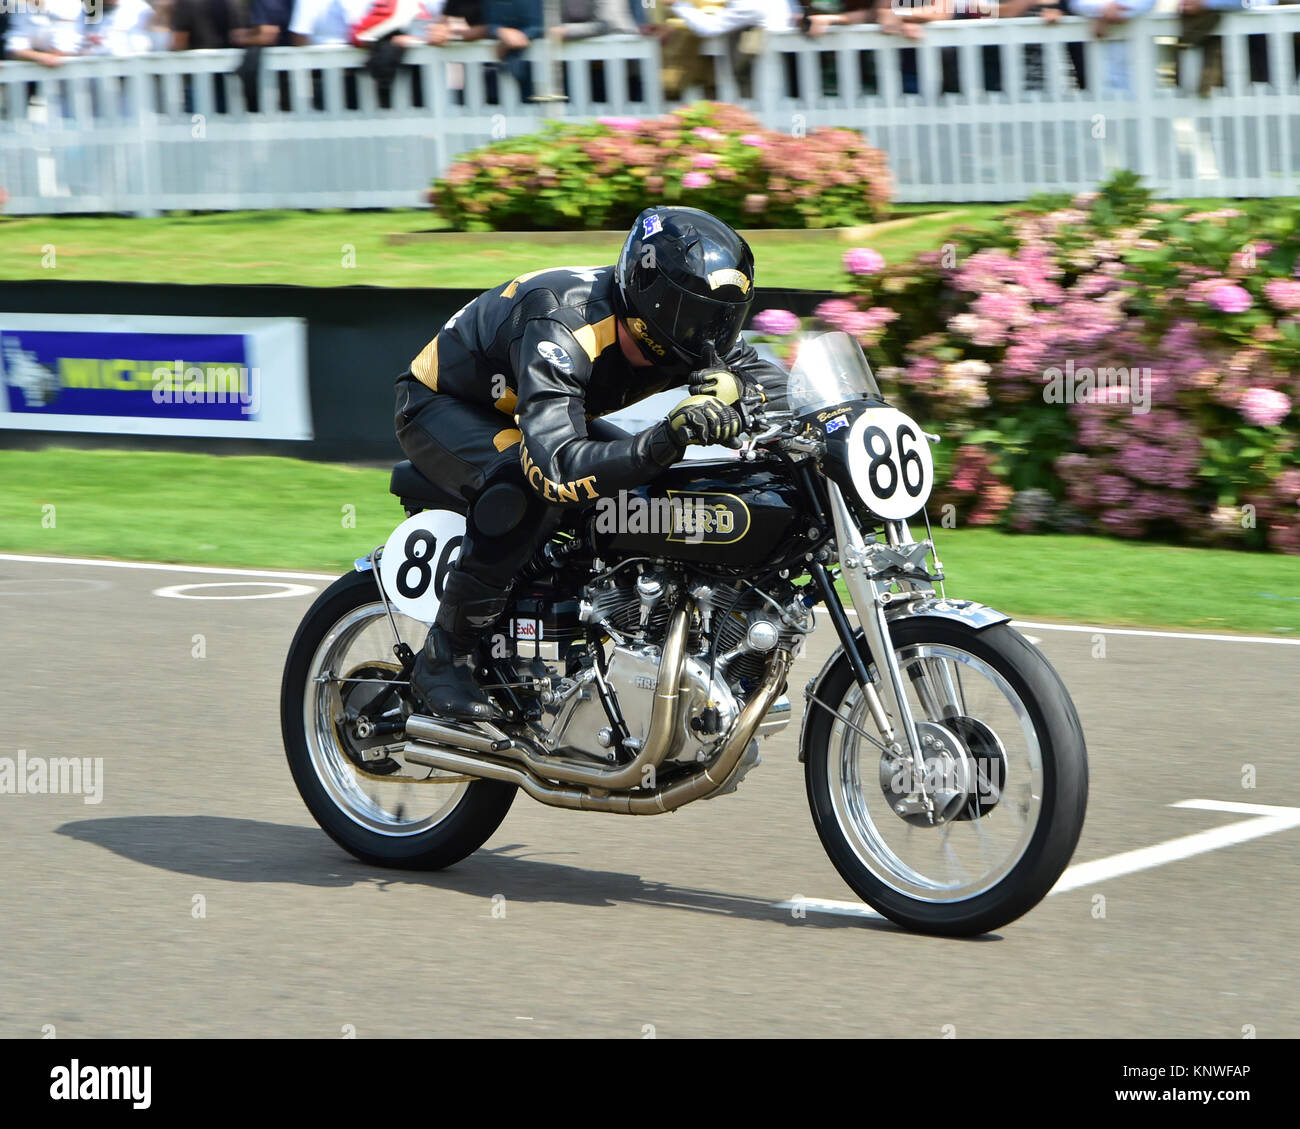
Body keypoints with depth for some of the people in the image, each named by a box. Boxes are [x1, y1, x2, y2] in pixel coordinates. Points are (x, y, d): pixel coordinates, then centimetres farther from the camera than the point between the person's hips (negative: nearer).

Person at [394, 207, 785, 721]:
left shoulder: (674, 340, -17)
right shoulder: (559, 329, -40)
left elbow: (777, 386, -11)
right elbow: (558, 468, -50)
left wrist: (731, 384, -35)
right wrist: (668, 438, -63)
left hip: (536, 413, 8)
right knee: (528, 486, -38)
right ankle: (443, 658, -27)